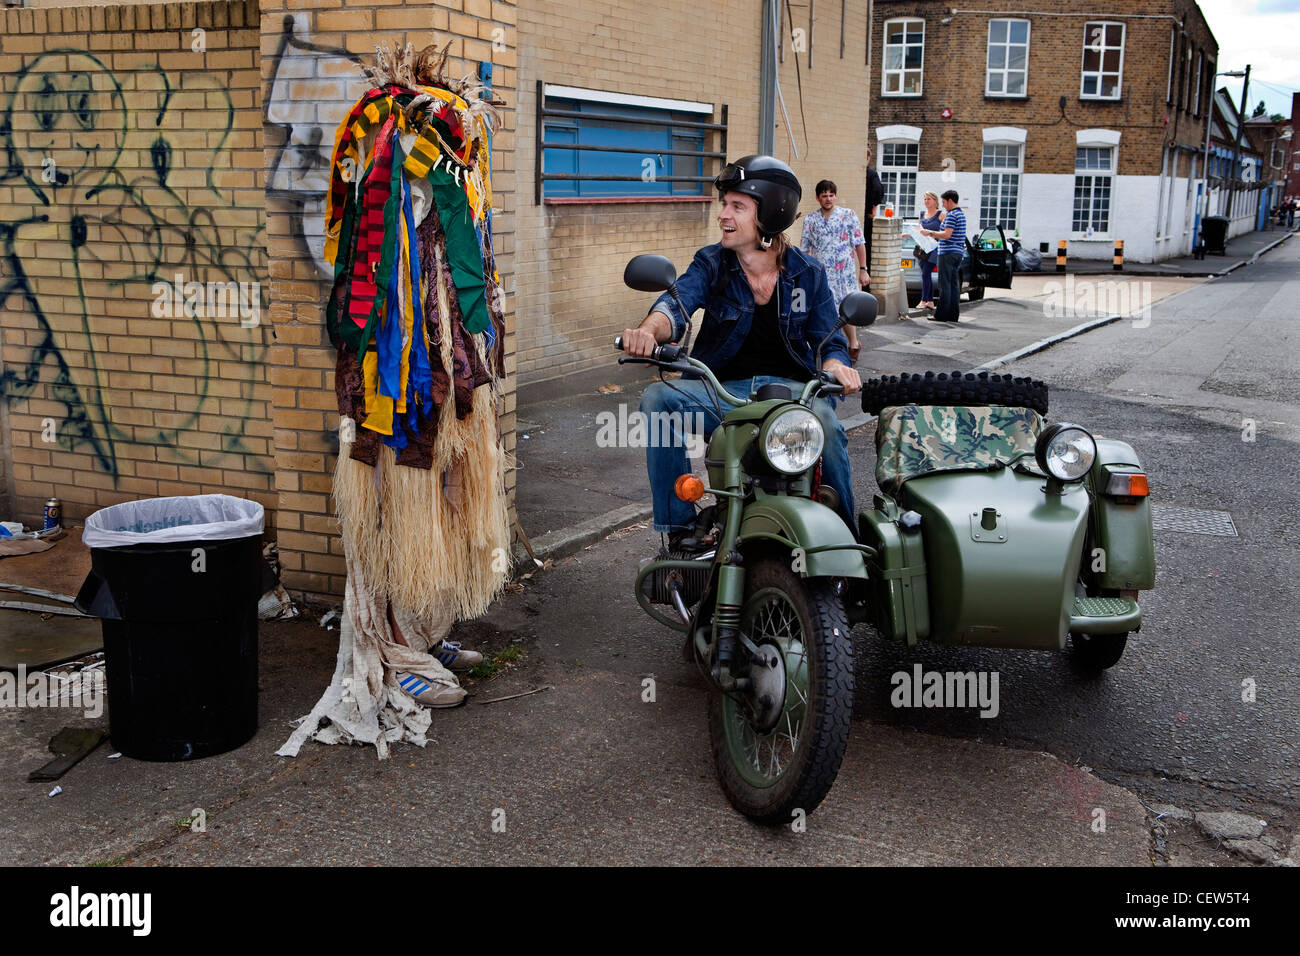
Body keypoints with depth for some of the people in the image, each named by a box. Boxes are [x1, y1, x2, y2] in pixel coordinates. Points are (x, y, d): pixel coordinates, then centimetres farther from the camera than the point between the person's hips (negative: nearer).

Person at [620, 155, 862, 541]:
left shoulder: (808, 274, 6)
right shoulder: (711, 263, 4)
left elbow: (829, 338, 5)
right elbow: (678, 302, -16)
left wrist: (835, 365, -21)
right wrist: (649, 329, -40)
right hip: (722, 390, 1)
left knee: (825, 422, -35)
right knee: (658, 398, -27)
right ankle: (679, 527, -18)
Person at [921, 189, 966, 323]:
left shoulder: (951, 215, -13)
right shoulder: (961, 214, 18)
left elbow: (947, 234, -20)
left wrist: (930, 233, -11)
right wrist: (934, 234, 22)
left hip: (948, 253, -10)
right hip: (958, 252, 10)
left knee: (945, 284, -8)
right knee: (954, 284, 9)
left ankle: (941, 315, -8)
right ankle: (953, 314, 10)